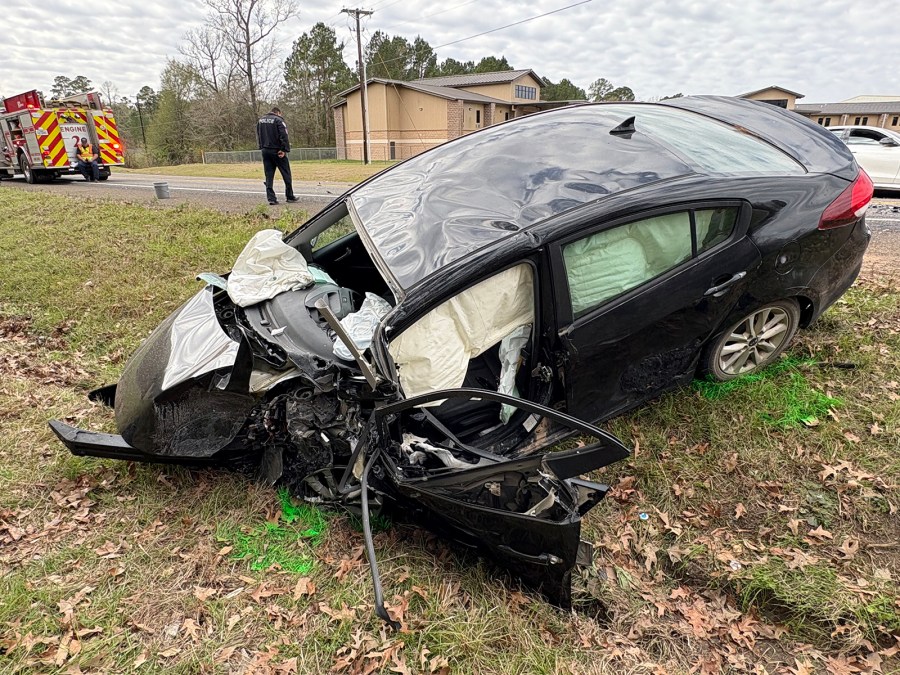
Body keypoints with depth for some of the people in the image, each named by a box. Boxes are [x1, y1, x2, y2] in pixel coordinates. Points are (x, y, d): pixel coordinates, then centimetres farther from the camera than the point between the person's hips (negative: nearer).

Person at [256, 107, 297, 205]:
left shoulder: (260, 120, 14)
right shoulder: (278, 120, -7)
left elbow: (258, 136, 14)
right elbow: (283, 135, -16)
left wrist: (263, 147, 12)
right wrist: (285, 149, -16)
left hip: (265, 151, 6)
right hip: (277, 151, -5)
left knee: (269, 175, 6)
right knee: (286, 174, 5)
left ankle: (271, 198, 2)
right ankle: (289, 196, 10)